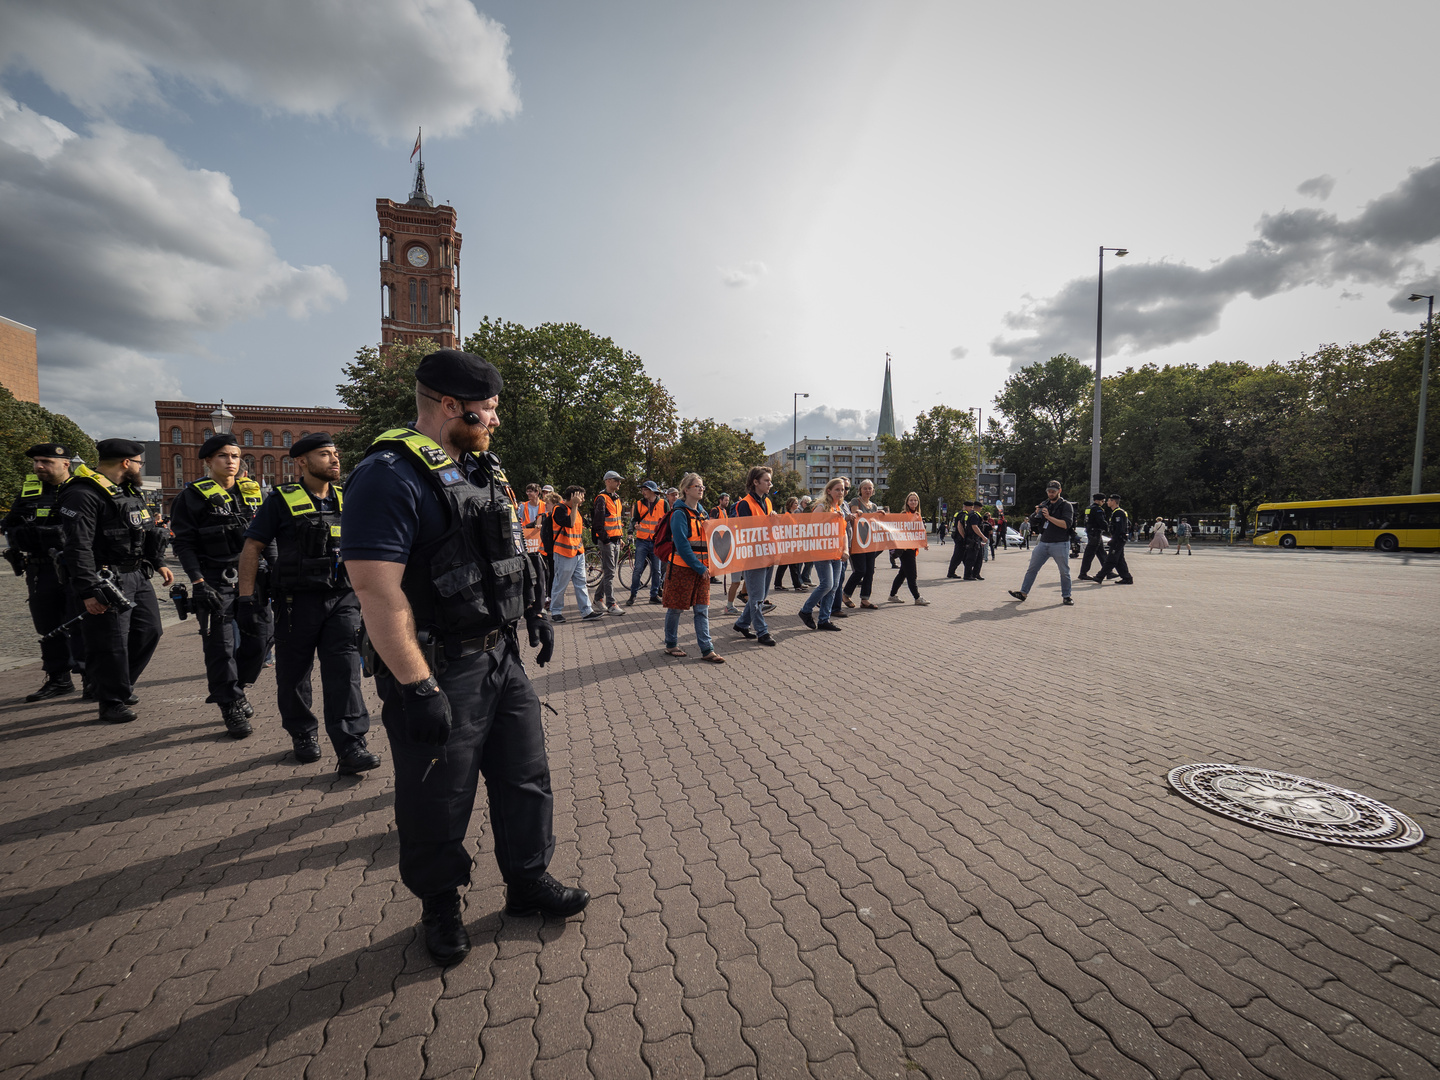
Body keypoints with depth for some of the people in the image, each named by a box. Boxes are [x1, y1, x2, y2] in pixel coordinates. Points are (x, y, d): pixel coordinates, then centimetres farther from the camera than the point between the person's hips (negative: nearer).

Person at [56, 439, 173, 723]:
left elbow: (146, 531, 24)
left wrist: (159, 562, 19)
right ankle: (112, 702, 13)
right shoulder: (83, 495, -16)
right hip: (107, 581, -9)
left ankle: (123, 685, 33)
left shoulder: (131, 491, 14)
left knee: (149, 630, 14)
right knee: (111, 644, -2)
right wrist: (88, 592, -24)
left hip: (138, 576, 9)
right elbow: (78, 548, -21)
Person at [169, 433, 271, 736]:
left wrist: (272, 568, 9)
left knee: (261, 635, 3)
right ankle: (230, 706, 10)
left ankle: (237, 686, 26)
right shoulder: (193, 495, -2)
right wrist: (198, 582, -15)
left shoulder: (252, 490, 11)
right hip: (215, 581, -4)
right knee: (220, 646, 0)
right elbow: (184, 542, -6)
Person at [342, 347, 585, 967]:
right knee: (438, 804, 12)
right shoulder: (390, 476, -18)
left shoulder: (480, 470, 10)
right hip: (438, 674, -8)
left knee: (525, 777, 18)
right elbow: (377, 590, -24)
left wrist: (535, 612, 17)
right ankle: (440, 909, 38)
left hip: (501, 658, 8)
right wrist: (418, 688, -24)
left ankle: (528, 882, 39)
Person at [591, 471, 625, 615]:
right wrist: (605, 538, -18)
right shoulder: (602, 499, -11)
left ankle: (598, 597, 29)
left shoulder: (617, 498, 17)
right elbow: (598, 521, -16)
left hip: (616, 540, 9)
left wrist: (621, 535, 20)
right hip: (606, 540, -9)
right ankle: (611, 605, -6)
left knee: (610, 570, 14)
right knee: (609, 573, -8)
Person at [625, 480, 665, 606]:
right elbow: (634, 519, 7)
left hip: (657, 542, 0)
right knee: (638, 569, -4)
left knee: (656, 570, 7)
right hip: (642, 541, 0)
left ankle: (654, 595, 18)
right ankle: (633, 595, 6)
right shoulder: (639, 503, 5)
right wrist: (635, 525, -15)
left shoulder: (663, 503, 2)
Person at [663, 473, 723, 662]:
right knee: (675, 608, 6)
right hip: (682, 568, -6)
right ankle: (671, 645, 21)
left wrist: (708, 565, 3)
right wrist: (699, 568, -18)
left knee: (702, 609, 3)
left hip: (702, 568, 6)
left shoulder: (702, 512, 13)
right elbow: (682, 545, -16)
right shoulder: (680, 514, -10)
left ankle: (707, 650, 5)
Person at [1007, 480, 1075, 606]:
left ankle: (1066, 596, 16)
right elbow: (1037, 522, 21)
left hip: (1060, 544, -5)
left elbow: (1066, 524, -16)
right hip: (1043, 542, 5)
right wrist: (1037, 514, 1)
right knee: (1032, 568, 3)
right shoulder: (1045, 505, 15)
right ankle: (1023, 592, 8)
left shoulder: (1066, 505, -3)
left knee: (1064, 572, 3)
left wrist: (1049, 517, -23)